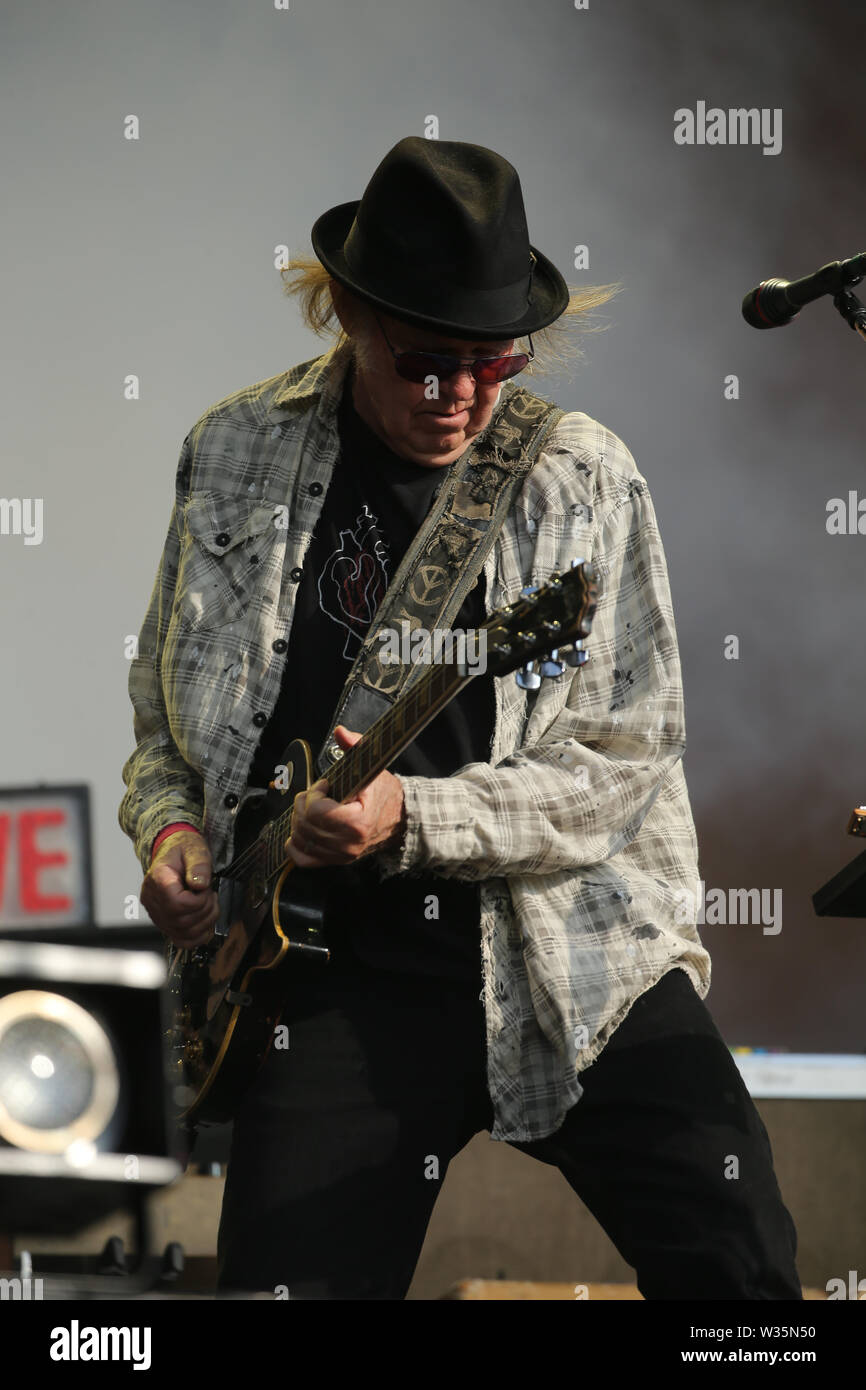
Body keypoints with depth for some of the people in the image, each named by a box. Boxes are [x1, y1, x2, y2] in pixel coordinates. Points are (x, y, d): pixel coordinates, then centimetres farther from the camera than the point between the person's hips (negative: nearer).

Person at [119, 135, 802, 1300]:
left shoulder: (586, 481, -2)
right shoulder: (236, 457, 5)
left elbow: (628, 757, -6)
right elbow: (168, 715, 19)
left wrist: (411, 819, -19)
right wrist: (170, 826, -2)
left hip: (575, 954, -1)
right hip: (343, 974, 1)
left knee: (739, 1265, -16)